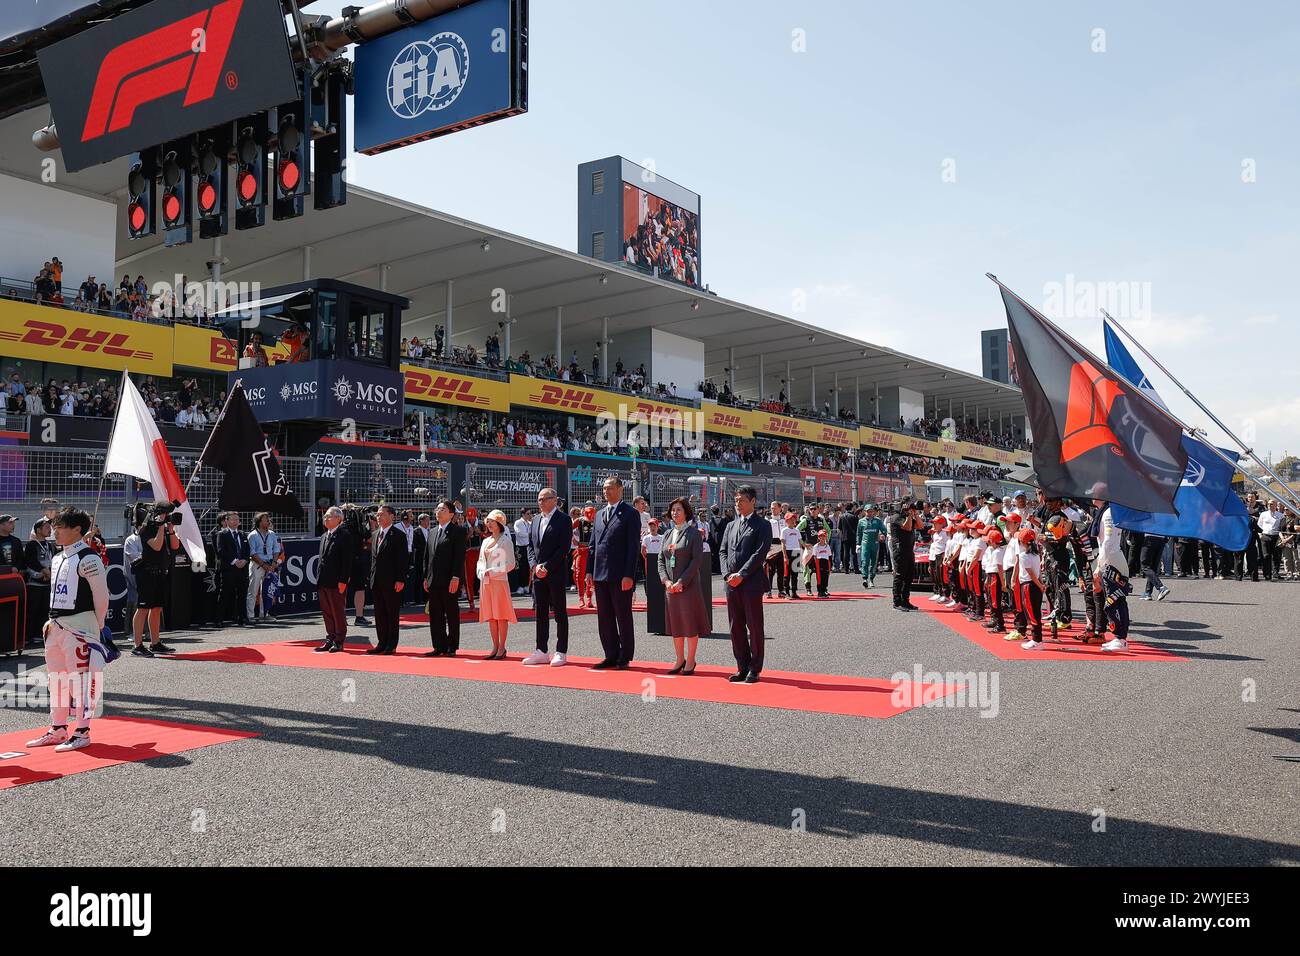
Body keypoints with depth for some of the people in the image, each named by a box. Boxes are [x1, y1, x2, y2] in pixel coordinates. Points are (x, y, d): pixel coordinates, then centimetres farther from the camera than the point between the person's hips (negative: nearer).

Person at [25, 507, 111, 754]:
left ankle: (82, 733, 3)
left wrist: (98, 625, -4)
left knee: (81, 678, -4)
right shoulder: (57, 559, 15)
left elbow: (101, 594, -12)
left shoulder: (87, 558, -14)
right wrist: (53, 619, 15)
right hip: (57, 626, 9)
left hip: (79, 625, -9)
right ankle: (58, 729, 27)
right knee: (57, 678, 15)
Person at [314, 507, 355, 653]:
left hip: (337, 582, -8)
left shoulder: (344, 535, -9)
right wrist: (319, 578, 13)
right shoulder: (324, 536, 17)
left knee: (338, 612, 0)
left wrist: (343, 580, -18)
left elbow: (347, 560, -14)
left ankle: (339, 641, 8)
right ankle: (330, 640, 20)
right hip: (323, 582, 8)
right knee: (327, 613, 12)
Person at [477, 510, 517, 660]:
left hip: (499, 580, -7)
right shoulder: (485, 541, 15)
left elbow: (510, 564, -9)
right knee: (490, 615, 8)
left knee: (501, 615, -4)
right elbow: (480, 561, 20)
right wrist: (481, 572, 0)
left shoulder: (506, 541, -5)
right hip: (485, 582, 7)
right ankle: (495, 647, 14)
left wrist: (492, 572, -14)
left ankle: (501, 648, 0)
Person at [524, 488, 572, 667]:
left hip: (556, 573, -6)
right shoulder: (536, 520, 14)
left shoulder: (563, 520, -6)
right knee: (541, 613, 10)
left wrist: (547, 567, -16)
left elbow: (564, 547, -13)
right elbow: (530, 545, 14)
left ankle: (561, 652, 4)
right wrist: (535, 565, -3)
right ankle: (542, 651, 16)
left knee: (560, 613, 0)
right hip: (538, 574, 6)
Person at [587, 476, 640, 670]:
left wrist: (629, 575, -16)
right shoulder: (600, 514, 16)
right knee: (604, 618, 10)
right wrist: (590, 571, 9)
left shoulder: (630, 514, -4)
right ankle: (611, 656, 18)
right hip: (600, 575, 7)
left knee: (623, 618, 2)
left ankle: (624, 658, 9)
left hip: (620, 576, -7)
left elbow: (634, 547, -10)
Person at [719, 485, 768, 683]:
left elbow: (760, 553, -10)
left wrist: (741, 575, -15)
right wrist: (728, 574, -3)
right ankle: (742, 668, 17)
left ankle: (754, 669, 7)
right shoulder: (731, 526, 18)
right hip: (731, 584, 6)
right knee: (736, 627, 8)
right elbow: (722, 551, 14)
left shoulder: (762, 525, -1)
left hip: (751, 583, -6)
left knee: (754, 627, 0)